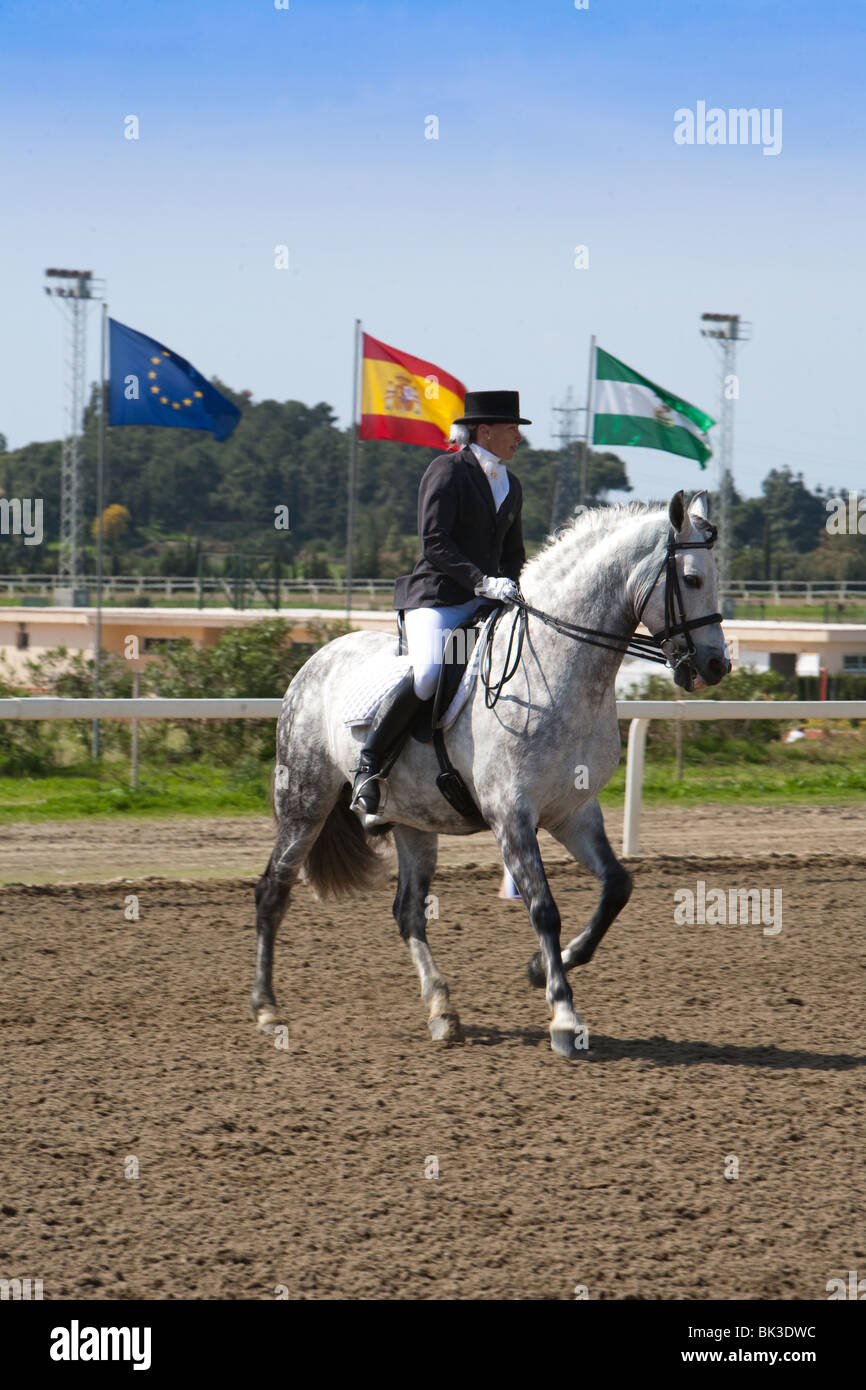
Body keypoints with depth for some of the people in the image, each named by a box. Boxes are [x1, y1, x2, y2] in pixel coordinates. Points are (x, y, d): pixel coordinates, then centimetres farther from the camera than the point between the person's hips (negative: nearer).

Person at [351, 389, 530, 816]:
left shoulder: (510, 486, 19)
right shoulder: (447, 472, -4)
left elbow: (512, 555, 28)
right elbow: (435, 543, -14)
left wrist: (514, 591, 8)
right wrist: (482, 581, -24)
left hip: (486, 605, 7)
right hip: (435, 599, -7)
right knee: (428, 675, -32)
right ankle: (368, 765, -19)